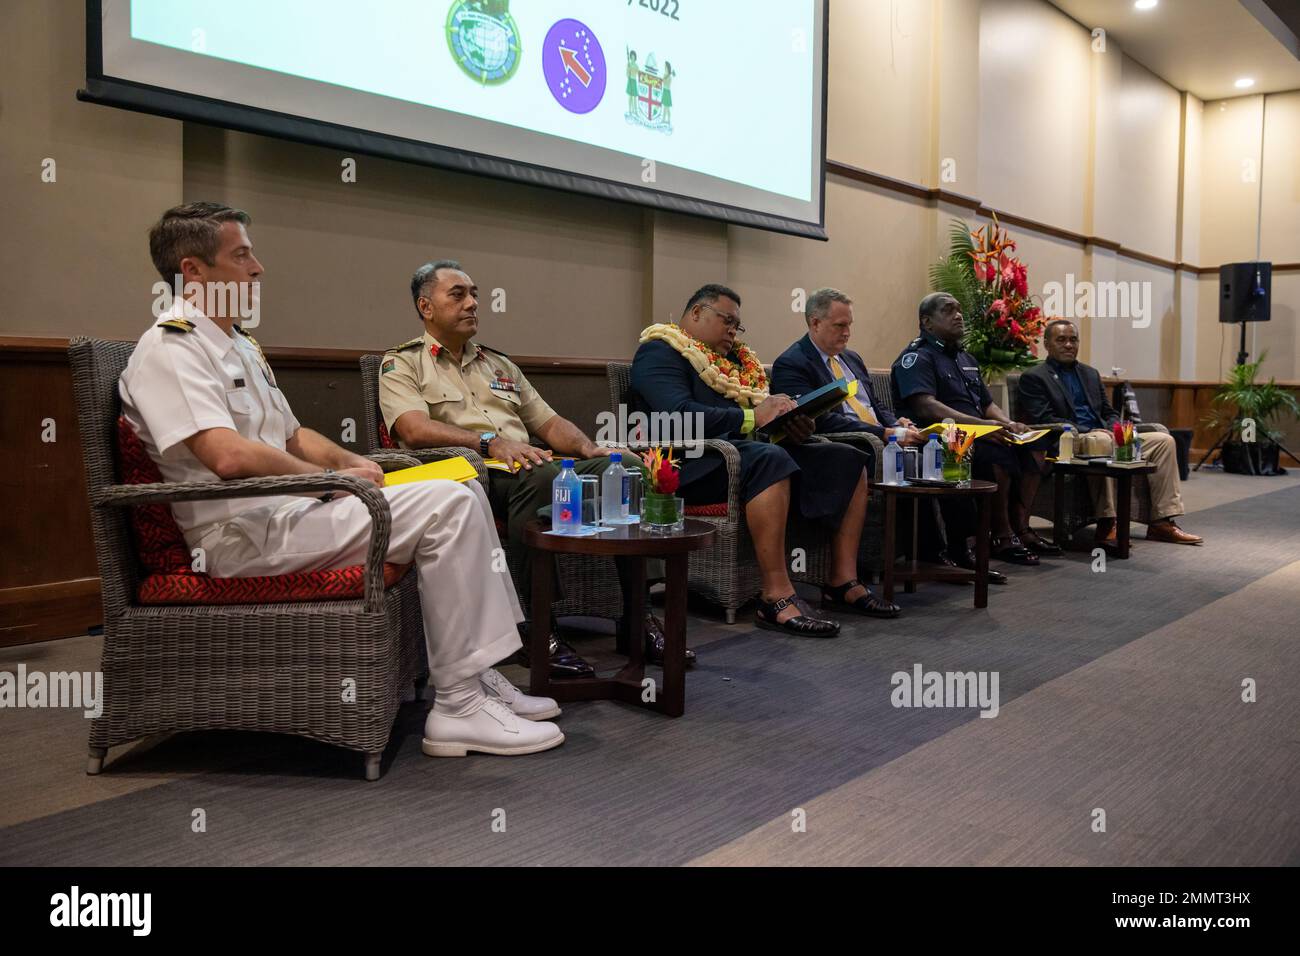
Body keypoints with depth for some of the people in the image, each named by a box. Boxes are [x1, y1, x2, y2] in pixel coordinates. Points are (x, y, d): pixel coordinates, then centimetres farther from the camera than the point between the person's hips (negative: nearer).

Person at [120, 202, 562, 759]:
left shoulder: (240, 345, 21)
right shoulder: (169, 348, -12)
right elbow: (229, 456, -26)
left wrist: (361, 467, 6)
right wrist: (334, 478, -15)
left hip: (284, 509, 10)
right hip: (248, 532, -10)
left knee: (461, 497, 5)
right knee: (448, 506, -20)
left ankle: (476, 676, 3)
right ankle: (458, 707, -17)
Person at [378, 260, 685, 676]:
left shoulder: (499, 364, 30)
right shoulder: (402, 364, 10)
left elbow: (548, 422, 25)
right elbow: (415, 429, -9)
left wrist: (589, 449, 3)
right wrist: (490, 442, -23)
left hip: (526, 472, 6)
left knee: (625, 464, -18)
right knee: (540, 473, -39)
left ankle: (638, 615, -15)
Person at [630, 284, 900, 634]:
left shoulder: (737, 358, 26)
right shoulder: (660, 352, -1)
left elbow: (764, 413, 23)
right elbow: (677, 414, -18)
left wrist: (791, 427, -1)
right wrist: (751, 417, -19)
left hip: (747, 450, 9)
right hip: (695, 463, -9)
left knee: (848, 461, -2)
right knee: (769, 459, -38)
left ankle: (843, 581, -7)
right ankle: (776, 596, -35)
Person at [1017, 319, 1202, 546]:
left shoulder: (1091, 374, 24)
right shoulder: (1033, 377, 2)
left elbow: (1109, 413, 23)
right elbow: (1043, 420, -10)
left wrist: (1115, 430, -1)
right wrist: (1089, 432, -18)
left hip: (1106, 436, 8)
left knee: (1163, 440, -7)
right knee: (1101, 440, -38)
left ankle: (1162, 522, -9)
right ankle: (1106, 525, -35)